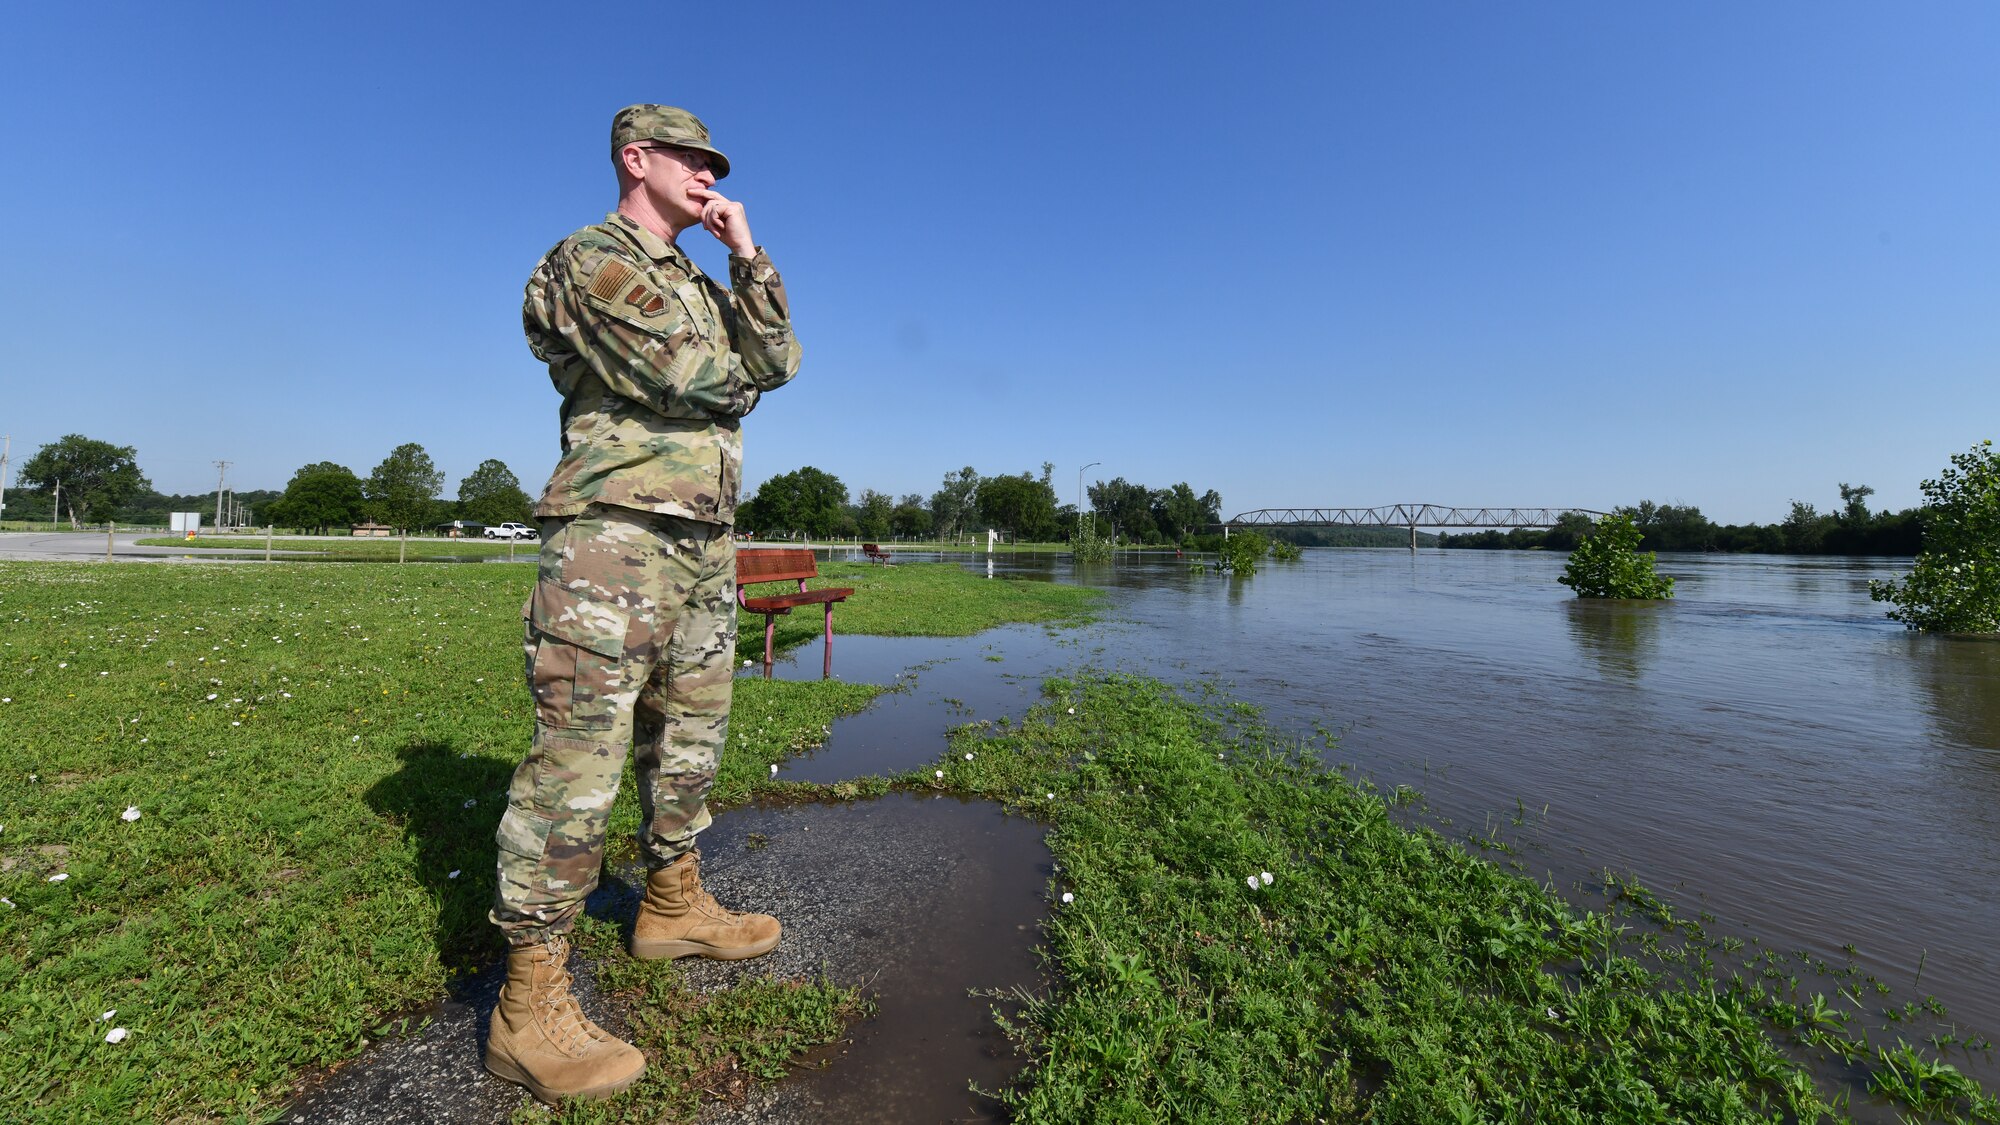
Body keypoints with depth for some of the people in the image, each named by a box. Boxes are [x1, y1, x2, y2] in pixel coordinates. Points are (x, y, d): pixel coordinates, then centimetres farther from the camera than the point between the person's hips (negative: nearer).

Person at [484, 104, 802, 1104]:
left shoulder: (698, 284, 25)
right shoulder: (590, 259, -2)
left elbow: (779, 360, 14)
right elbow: (691, 376, -15)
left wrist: (747, 256, 9)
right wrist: (738, 379, 7)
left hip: (703, 546, 9)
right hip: (613, 539, -9)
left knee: (688, 737, 15)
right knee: (579, 757, -9)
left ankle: (673, 907, 33)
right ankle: (530, 1005, 2)